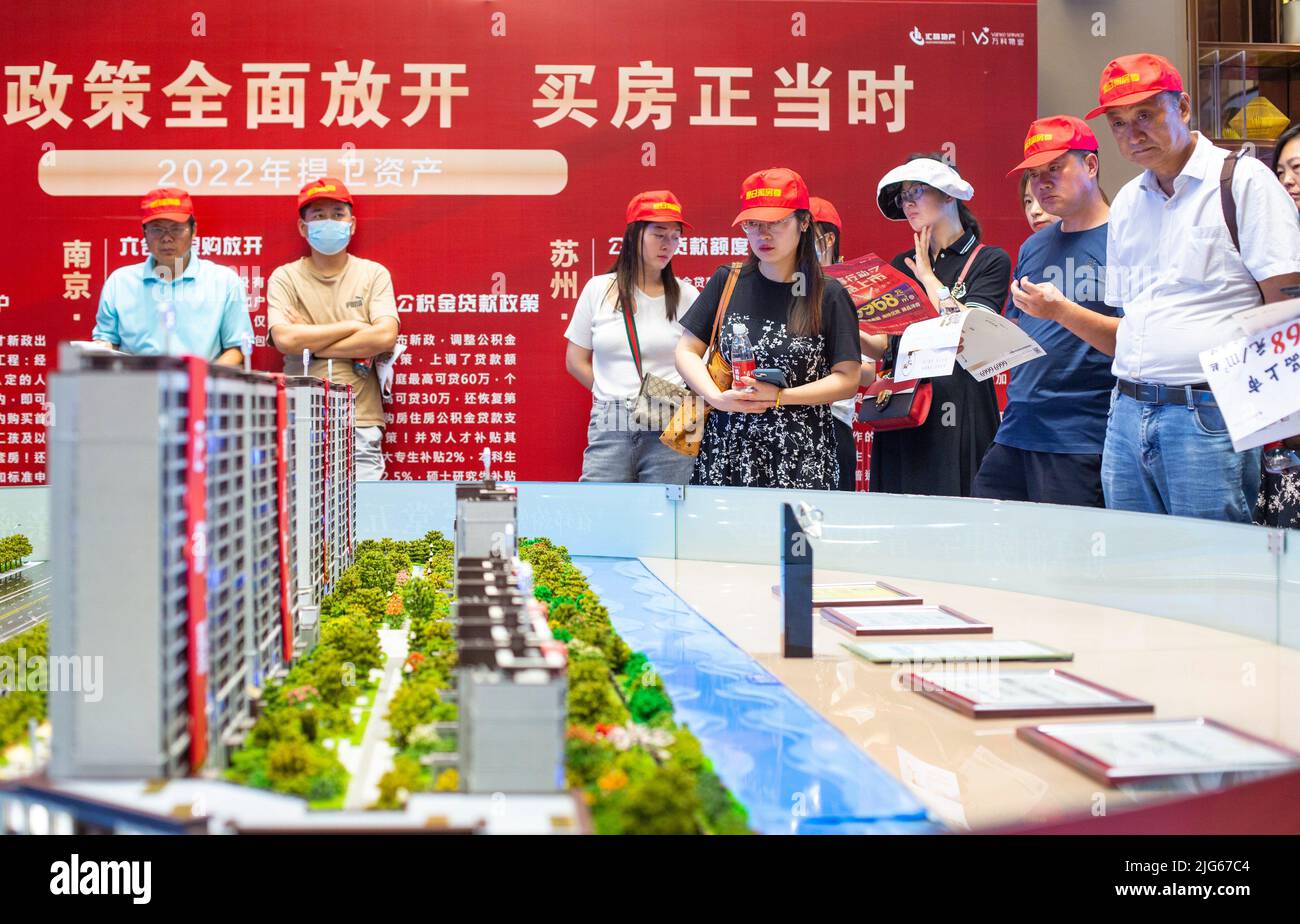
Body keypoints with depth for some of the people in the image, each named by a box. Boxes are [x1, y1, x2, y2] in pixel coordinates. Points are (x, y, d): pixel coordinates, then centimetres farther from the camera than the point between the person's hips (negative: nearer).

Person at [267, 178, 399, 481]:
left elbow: (386, 336, -7)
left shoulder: (374, 274, 8)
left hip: (361, 424, 0)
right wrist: (355, 327, -4)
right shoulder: (284, 278, 7)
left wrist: (311, 346, -5)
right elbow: (284, 339, -9)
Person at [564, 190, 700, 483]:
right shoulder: (598, 289, 9)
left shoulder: (686, 295, 8)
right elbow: (576, 361, 12)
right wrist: (616, 397, 3)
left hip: (670, 430, 0)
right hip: (610, 427, 0)